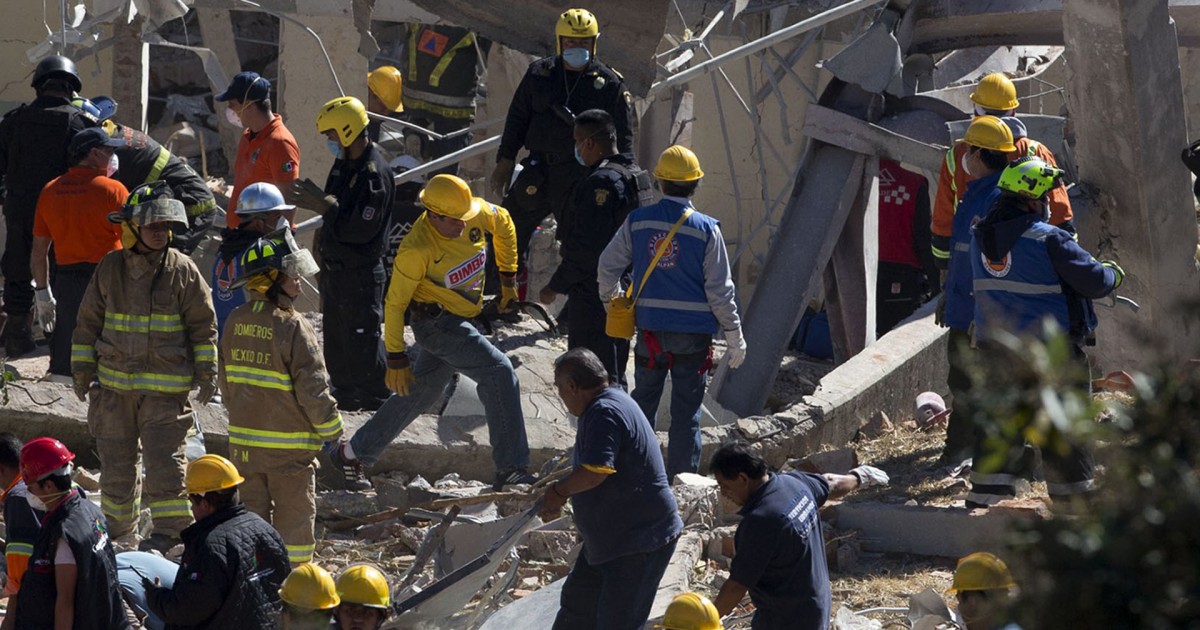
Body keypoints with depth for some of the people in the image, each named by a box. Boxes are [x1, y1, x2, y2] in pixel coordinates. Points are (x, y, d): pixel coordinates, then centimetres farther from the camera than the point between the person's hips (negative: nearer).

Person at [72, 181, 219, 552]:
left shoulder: (183, 271, -3)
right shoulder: (110, 269, 3)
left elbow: (203, 324, 2)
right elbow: (89, 322, 10)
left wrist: (206, 372, -2)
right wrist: (83, 370, 8)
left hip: (167, 386, -3)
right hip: (115, 382, 3)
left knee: (164, 458, -8)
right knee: (116, 460, 11)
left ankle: (169, 529, 3)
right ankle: (118, 528, 26)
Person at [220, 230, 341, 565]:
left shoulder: (237, 322, 2)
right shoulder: (294, 327, -19)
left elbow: (226, 381, 11)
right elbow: (313, 390, -17)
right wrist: (333, 432, -3)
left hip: (244, 444, 6)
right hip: (289, 447, -6)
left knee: (253, 514, 14)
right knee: (293, 517, 5)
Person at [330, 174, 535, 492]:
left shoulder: (478, 213, -11)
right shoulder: (416, 250, -27)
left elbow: (504, 225, 13)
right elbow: (395, 303, -17)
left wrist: (508, 279, 17)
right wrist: (395, 358, -14)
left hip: (460, 319, 8)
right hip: (435, 320, -8)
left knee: (422, 392, 18)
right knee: (499, 371, -20)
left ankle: (352, 454, 32)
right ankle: (510, 467, -18)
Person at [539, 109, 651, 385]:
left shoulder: (601, 183, -21)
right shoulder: (636, 176, 10)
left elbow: (587, 248, -25)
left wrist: (556, 286, -16)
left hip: (594, 293, -10)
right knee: (614, 374, 19)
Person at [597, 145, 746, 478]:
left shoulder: (637, 221, -2)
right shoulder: (706, 229, -9)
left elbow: (607, 267, 5)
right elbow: (719, 289, -7)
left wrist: (610, 302, 24)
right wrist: (734, 336, 1)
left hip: (650, 327, 2)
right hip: (693, 332, -2)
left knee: (644, 401, 16)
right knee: (686, 412, 5)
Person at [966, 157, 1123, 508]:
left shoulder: (981, 236, 3)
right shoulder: (1048, 240, -18)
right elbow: (1093, 281, -14)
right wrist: (1113, 275, 8)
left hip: (997, 344, 6)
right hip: (1049, 347, -6)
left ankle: (987, 492, 9)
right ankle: (1073, 493, 10)